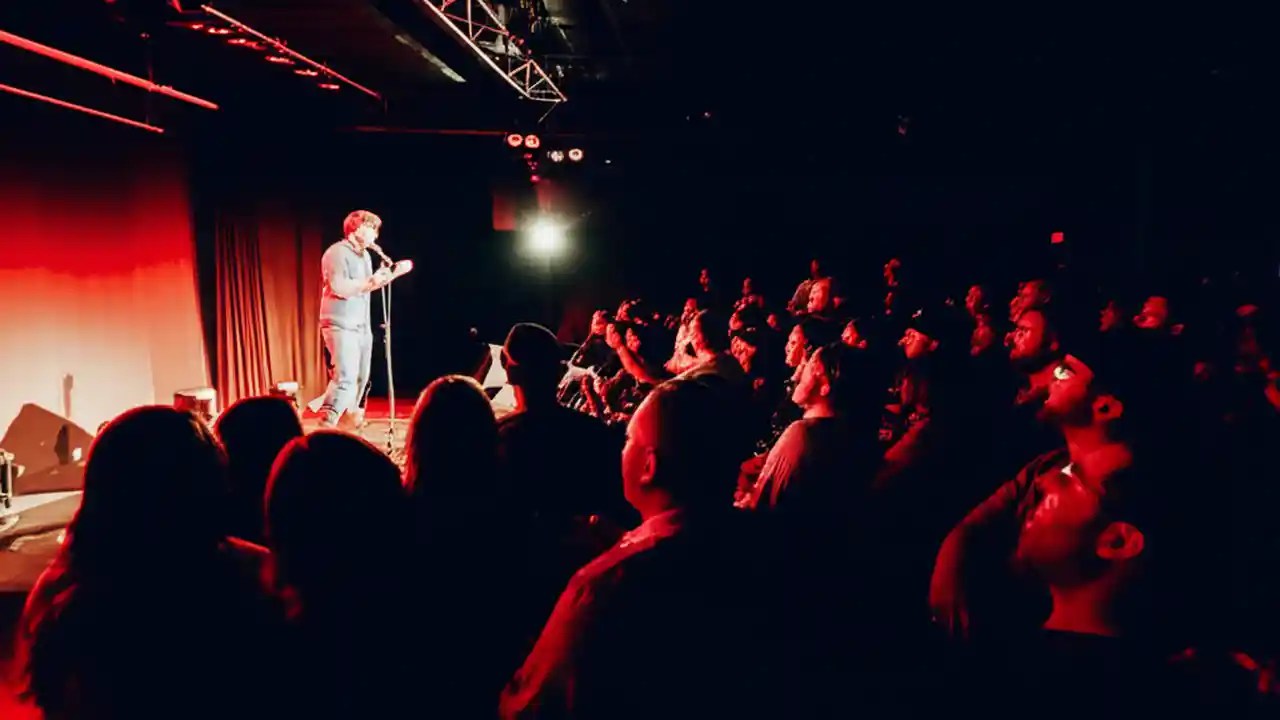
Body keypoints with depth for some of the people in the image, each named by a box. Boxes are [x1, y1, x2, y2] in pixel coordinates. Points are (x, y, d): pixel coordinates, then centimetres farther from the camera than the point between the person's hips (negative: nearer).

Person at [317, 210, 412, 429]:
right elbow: (339, 287, -24)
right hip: (341, 326, -9)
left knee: (360, 378, 13)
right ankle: (326, 425, -18)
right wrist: (371, 281, -21)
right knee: (345, 379, -19)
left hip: (362, 326, 9)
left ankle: (351, 417, 27)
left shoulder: (364, 255, 15)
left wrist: (395, 272, 18)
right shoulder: (337, 253, -12)